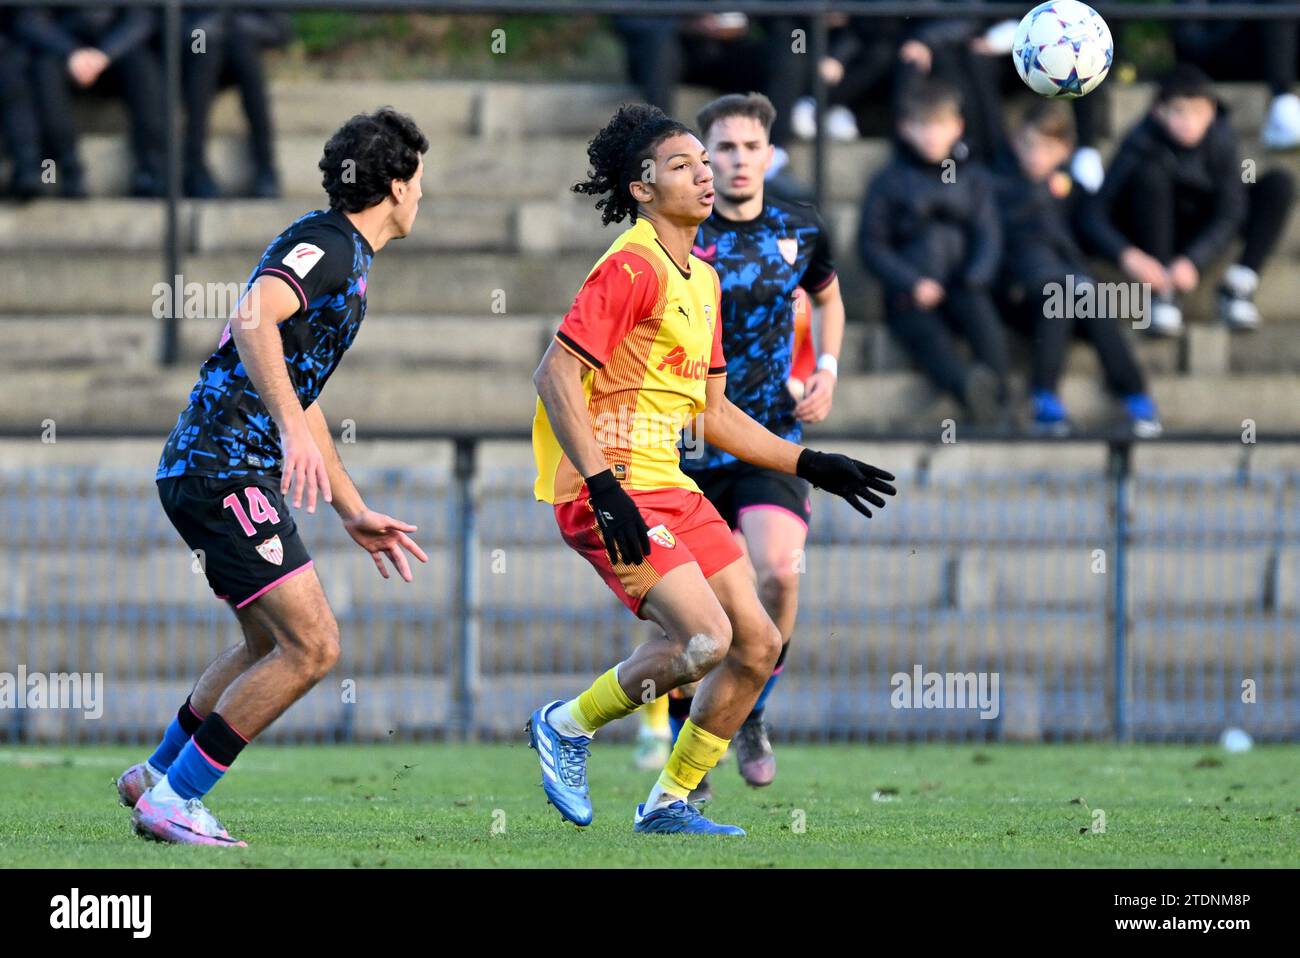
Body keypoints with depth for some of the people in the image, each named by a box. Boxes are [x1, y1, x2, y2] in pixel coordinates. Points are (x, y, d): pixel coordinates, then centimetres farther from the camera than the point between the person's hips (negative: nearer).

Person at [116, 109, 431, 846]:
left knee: (275, 644, 21)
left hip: (241, 472, 11)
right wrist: (292, 427, -40)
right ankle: (172, 800, -7)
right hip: (223, 470, -11)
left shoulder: (348, 256, 21)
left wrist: (354, 512, 32)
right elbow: (253, 320, -31)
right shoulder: (324, 243, -11)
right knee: (311, 647, -12)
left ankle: (158, 777, 30)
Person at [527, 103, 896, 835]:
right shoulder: (632, 267, -13)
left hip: (669, 487, 9)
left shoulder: (703, 280, 16)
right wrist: (604, 487, -27)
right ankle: (568, 725, 2)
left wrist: (811, 465, 20)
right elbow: (556, 375, -20)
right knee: (705, 639, -21)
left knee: (759, 644, 4)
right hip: (610, 489, -9)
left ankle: (670, 803, 15)